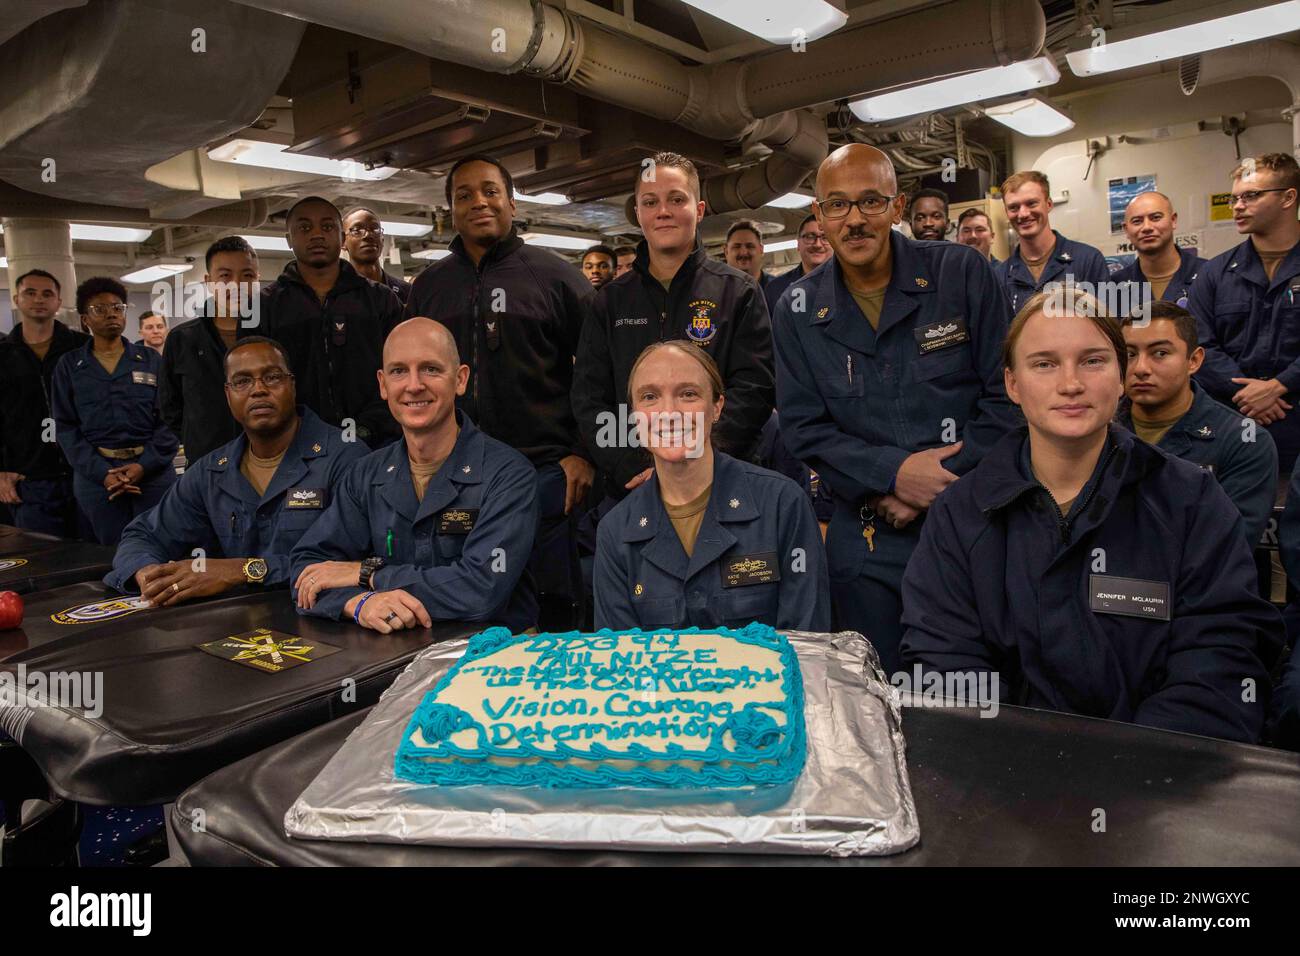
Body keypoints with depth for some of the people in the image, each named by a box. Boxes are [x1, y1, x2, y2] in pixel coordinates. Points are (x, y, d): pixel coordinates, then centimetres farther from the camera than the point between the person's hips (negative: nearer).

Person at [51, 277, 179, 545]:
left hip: (153, 469, 0)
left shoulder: (151, 360, 7)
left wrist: (145, 465, -12)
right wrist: (101, 472, -11)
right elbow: (66, 427, 3)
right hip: (95, 474, 0)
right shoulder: (69, 366, 7)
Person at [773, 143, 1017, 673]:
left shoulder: (962, 273, -3)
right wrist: (893, 473, -16)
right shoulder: (798, 310, 2)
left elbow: (1006, 395, -4)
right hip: (868, 542, 1)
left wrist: (947, 482, -13)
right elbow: (803, 429, -2)